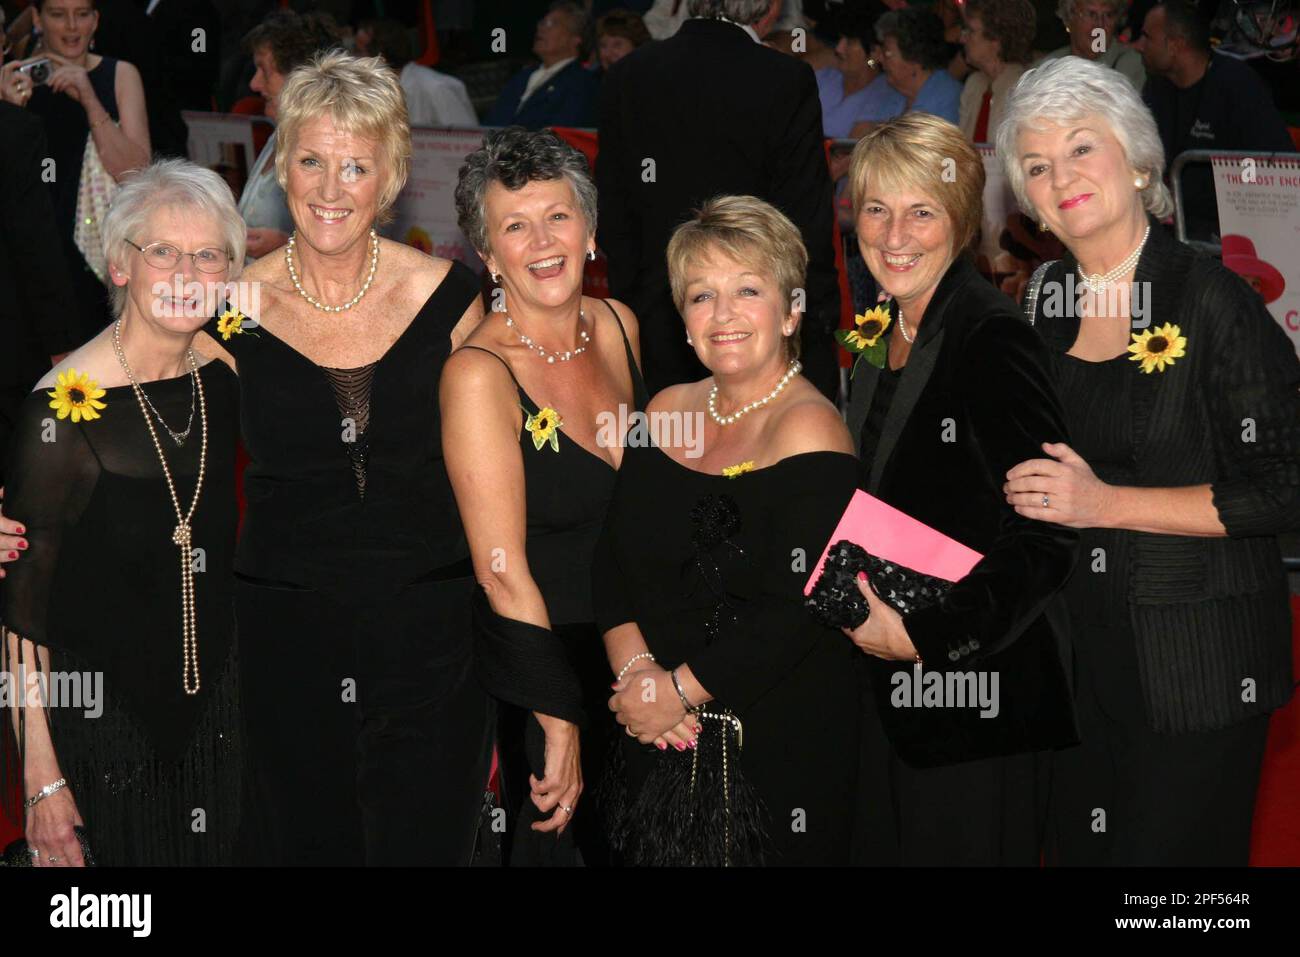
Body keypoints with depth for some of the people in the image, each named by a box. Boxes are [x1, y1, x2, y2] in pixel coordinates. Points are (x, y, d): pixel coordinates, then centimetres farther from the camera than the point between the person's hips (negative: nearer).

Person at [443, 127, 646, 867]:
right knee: (556, 839, 9)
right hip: (542, 665, -6)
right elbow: (503, 572, -21)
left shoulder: (620, 327, -1)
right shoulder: (478, 375, -21)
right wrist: (560, 722, -19)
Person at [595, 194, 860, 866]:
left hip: (779, 749, -6)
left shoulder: (807, 429, -15)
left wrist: (679, 691, -16)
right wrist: (635, 669, -11)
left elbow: (799, 613, -22)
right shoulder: (669, 410, 7)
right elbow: (613, 557, 5)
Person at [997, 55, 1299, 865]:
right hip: (1078, 646, 6)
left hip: (1199, 662, -6)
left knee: (1172, 854, 2)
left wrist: (1107, 504, -19)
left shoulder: (1212, 299, -13)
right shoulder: (1050, 301, 6)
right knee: (1083, 845, 15)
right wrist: (1027, 488, 1)